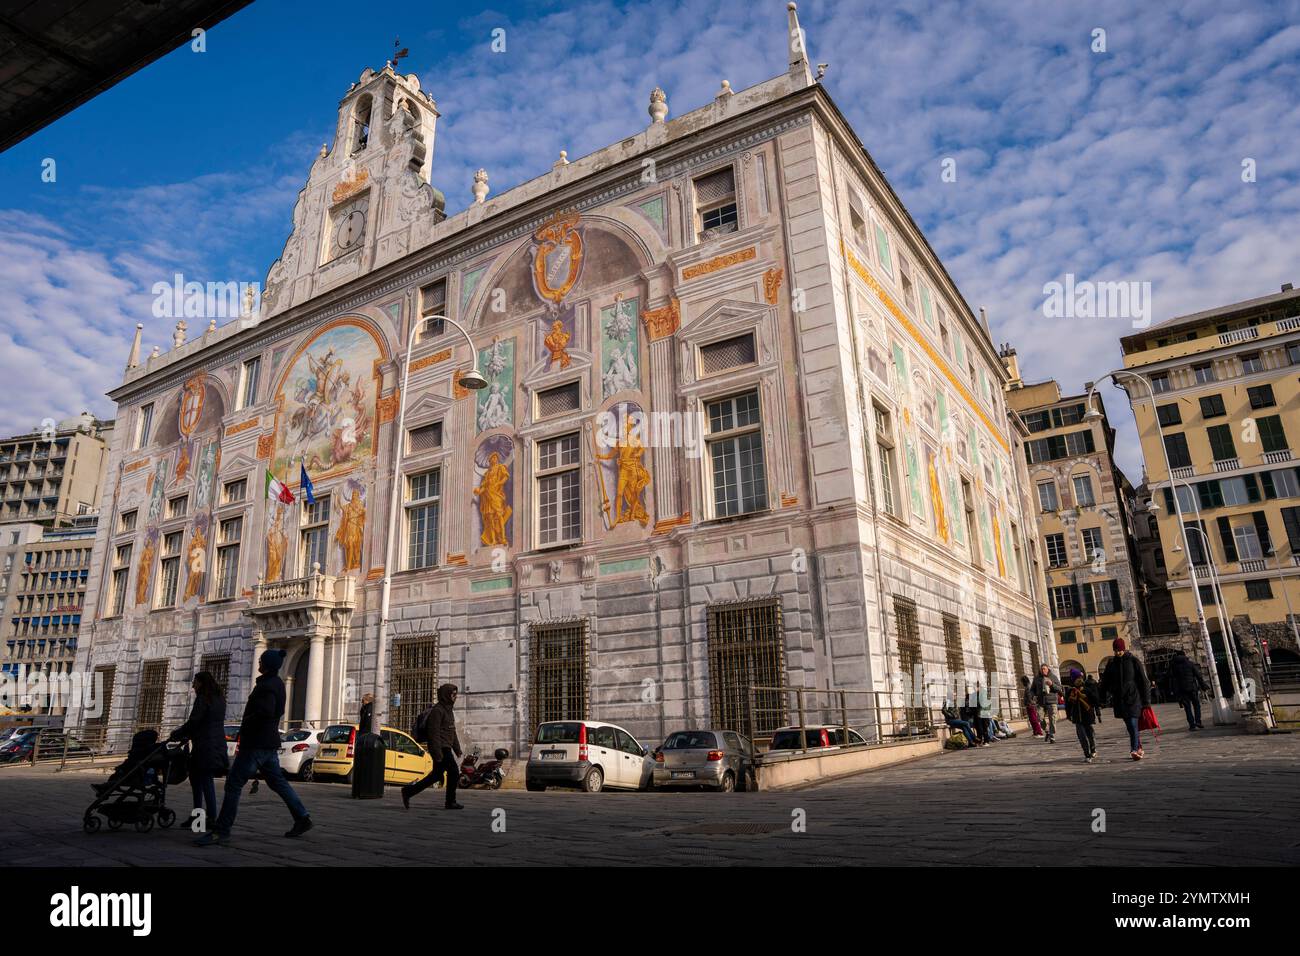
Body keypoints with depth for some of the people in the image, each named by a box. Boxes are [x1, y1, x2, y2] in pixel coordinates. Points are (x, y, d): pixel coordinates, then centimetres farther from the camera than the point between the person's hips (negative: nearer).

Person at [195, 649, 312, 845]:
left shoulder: (267, 686, -16)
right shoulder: (276, 683, 15)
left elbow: (265, 712, -30)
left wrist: (245, 725, -14)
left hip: (256, 743, -10)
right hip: (269, 743, 10)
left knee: (234, 784, -6)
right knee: (277, 782, 14)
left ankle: (221, 831, -3)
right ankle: (302, 818, 15)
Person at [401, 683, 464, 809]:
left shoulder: (449, 710, 18)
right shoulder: (437, 710, -13)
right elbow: (434, 733, -19)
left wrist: (457, 749, 20)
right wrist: (437, 753, -24)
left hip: (446, 748, 10)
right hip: (441, 748, -10)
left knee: (436, 775, 9)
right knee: (454, 772, -6)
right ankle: (451, 802, 5)